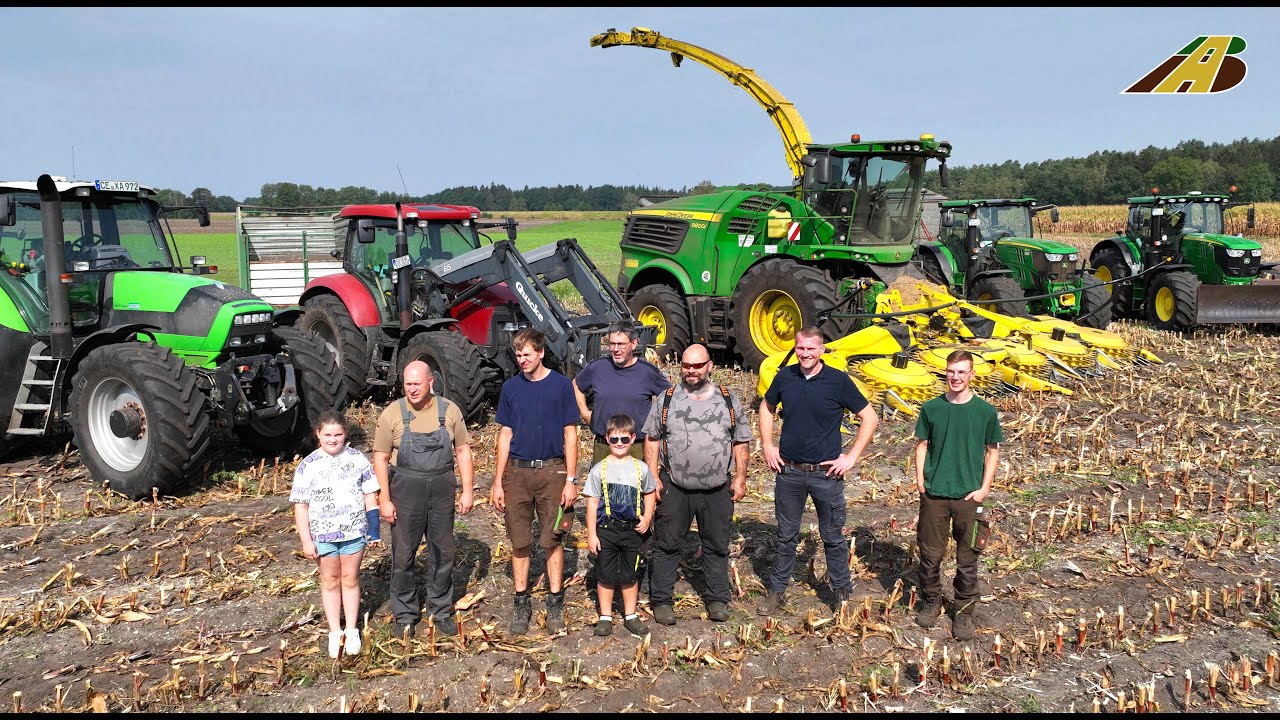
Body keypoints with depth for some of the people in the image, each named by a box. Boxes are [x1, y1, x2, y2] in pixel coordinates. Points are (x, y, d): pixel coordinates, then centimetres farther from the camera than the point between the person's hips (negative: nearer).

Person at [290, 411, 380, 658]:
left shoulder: (357, 459, -4)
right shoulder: (308, 466, -7)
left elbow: (370, 494, 3)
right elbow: (301, 506, -4)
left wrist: (373, 527, 1)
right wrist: (306, 540, -7)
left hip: (354, 531, 1)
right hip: (323, 534, 0)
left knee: (350, 579, 11)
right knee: (330, 580, 12)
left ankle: (351, 630, 25)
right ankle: (335, 632, 24)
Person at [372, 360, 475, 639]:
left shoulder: (449, 411, 1)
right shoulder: (392, 414, -4)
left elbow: (463, 451, 5)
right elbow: (380, 459, -3)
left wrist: (467, 490, 0)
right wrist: (385, 500, -7)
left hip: (442, 490, 2)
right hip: (405, 492, -2)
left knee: (444, 553, 11)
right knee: (403, 555, 6)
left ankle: (441, 611, 27)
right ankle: (406, 615, 23)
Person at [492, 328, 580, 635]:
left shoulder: (561, 385, -2)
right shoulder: (511, 387, 5)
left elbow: (570, 435, -1)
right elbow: (505, 435, 9)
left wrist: (571, 480, -6)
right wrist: (498, 481, 5)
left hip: (552, 471, -2)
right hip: (517, 472, 2)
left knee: (552, 540, 4)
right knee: (519, 542, 7)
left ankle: (555, 604, 17)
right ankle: (521, 604, 20)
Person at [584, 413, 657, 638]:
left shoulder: (640, 468, 1)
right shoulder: (599, 469, -4)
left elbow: (649, 494, 14)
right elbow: (592, 502, -3)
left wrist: (647, 518, -2)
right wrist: (591, 533, -6)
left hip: (632, 530, 1)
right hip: (606, 530, -1)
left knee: (630, 576, 11)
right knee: (606, 576, 6)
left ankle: (630, 615, 25)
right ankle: (605, 617, 19)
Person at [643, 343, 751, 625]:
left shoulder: (728, 400, 6)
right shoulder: (666, 399, 3)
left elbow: (740, 442, 9)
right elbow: (652, 439, 6)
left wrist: (740, 477, 3)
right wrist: (653, 476, -2)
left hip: (717, 488, 1)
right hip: (675, 487, -1)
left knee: (717, 546, 10)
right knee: (668, 545, 5)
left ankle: (718, 600, 23)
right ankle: (661, 600, 16)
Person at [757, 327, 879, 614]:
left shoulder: (838, 380, -9)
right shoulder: (785, 377, 0)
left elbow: (870, 418, -3)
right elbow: (766, 407, 18)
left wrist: (852, 456, -7)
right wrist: (767, 446, 8)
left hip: (826, 473, -2)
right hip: (788, 472, 2)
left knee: (833, 537, 9)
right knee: (786, 535, 14)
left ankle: (842, 592, 25)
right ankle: (777, 589, 27)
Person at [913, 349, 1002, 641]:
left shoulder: (985, 411, -3)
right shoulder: (931, 408, -1)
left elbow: (993, 452, 4)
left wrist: (984, 488, -4)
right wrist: (920, 479, -3)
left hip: (969, 496, -1)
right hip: (933, 494, 1)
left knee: (967, 558, 8)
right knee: (930, 553, 9)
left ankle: (964, 611, 23)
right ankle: (932, 601, 29)